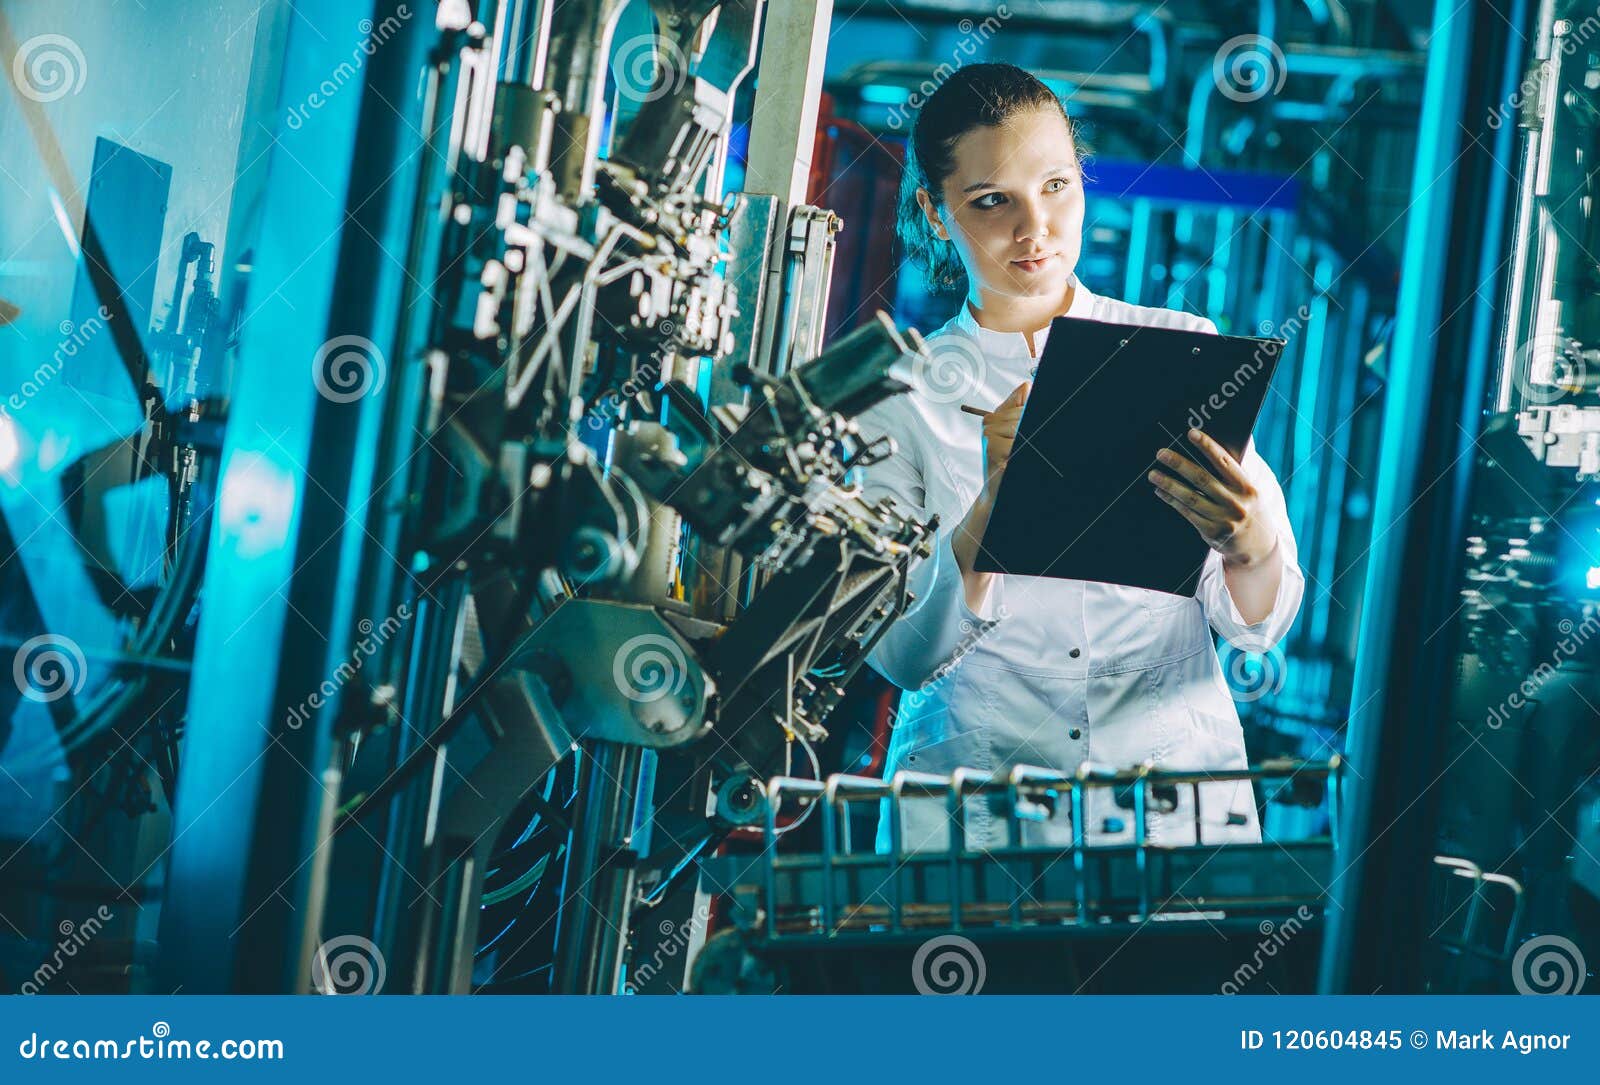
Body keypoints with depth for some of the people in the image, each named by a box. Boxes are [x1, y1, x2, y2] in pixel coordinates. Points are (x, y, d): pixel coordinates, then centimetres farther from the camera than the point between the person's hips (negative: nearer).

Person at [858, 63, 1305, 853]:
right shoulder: (898, 394, 4)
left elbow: (1259, 625, 2)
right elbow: (901, 654, -6)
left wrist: (1249, 542, -19)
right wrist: (992, 507, -22)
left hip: (1178, 790, 1)